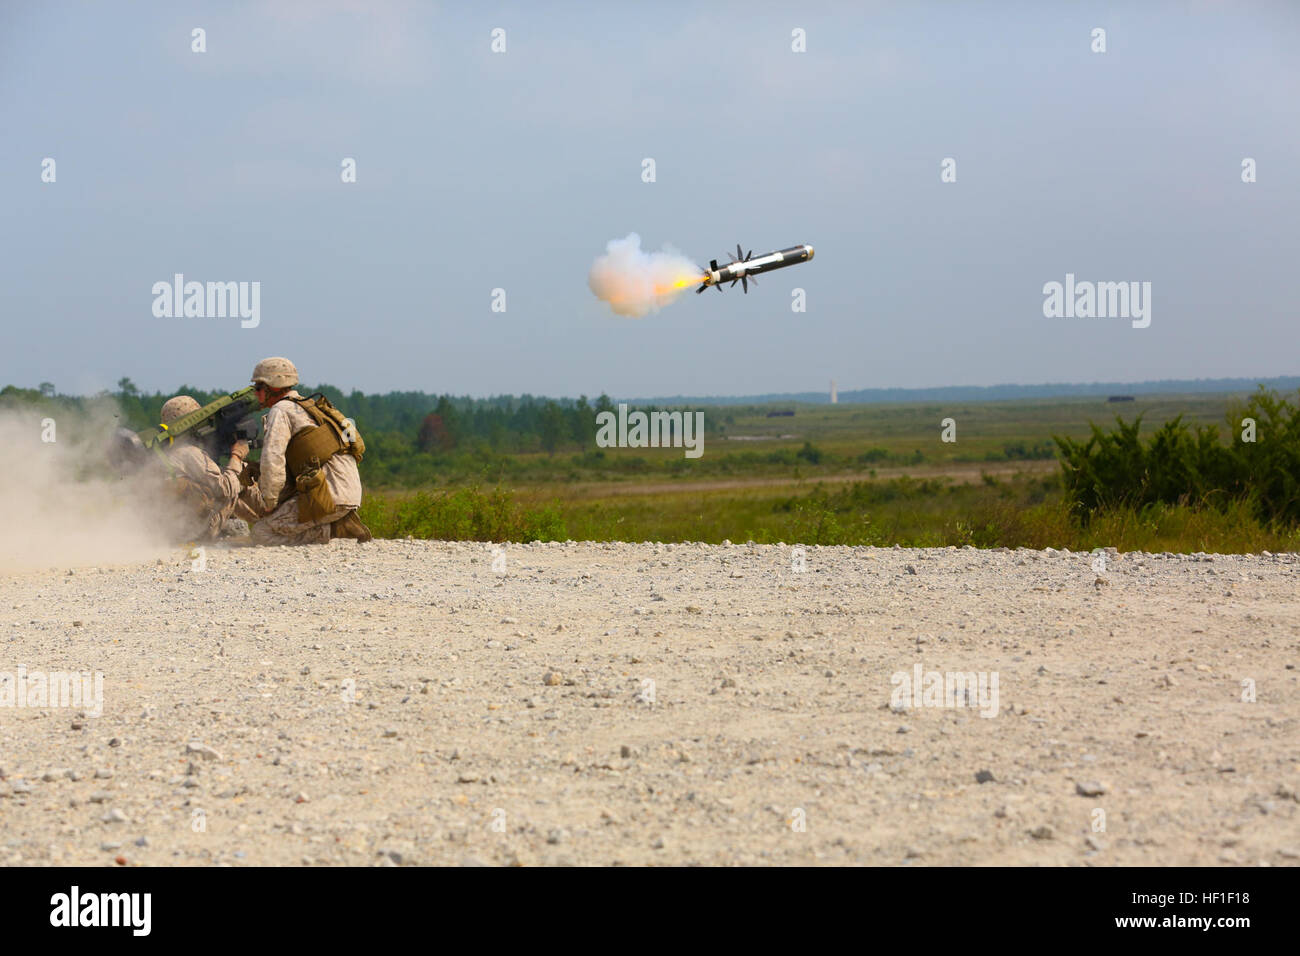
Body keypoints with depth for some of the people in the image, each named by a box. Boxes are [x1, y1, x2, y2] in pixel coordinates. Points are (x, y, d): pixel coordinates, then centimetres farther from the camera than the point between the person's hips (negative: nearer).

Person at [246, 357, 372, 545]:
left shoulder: (281, 411, -2)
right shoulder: (308, 406, 27)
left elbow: (273, 460, -13)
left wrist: (269, 504, -4)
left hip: (329, 496, -9)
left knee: (261, 533, -7)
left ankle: (334, 530, -11)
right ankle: (339, 523, 7)